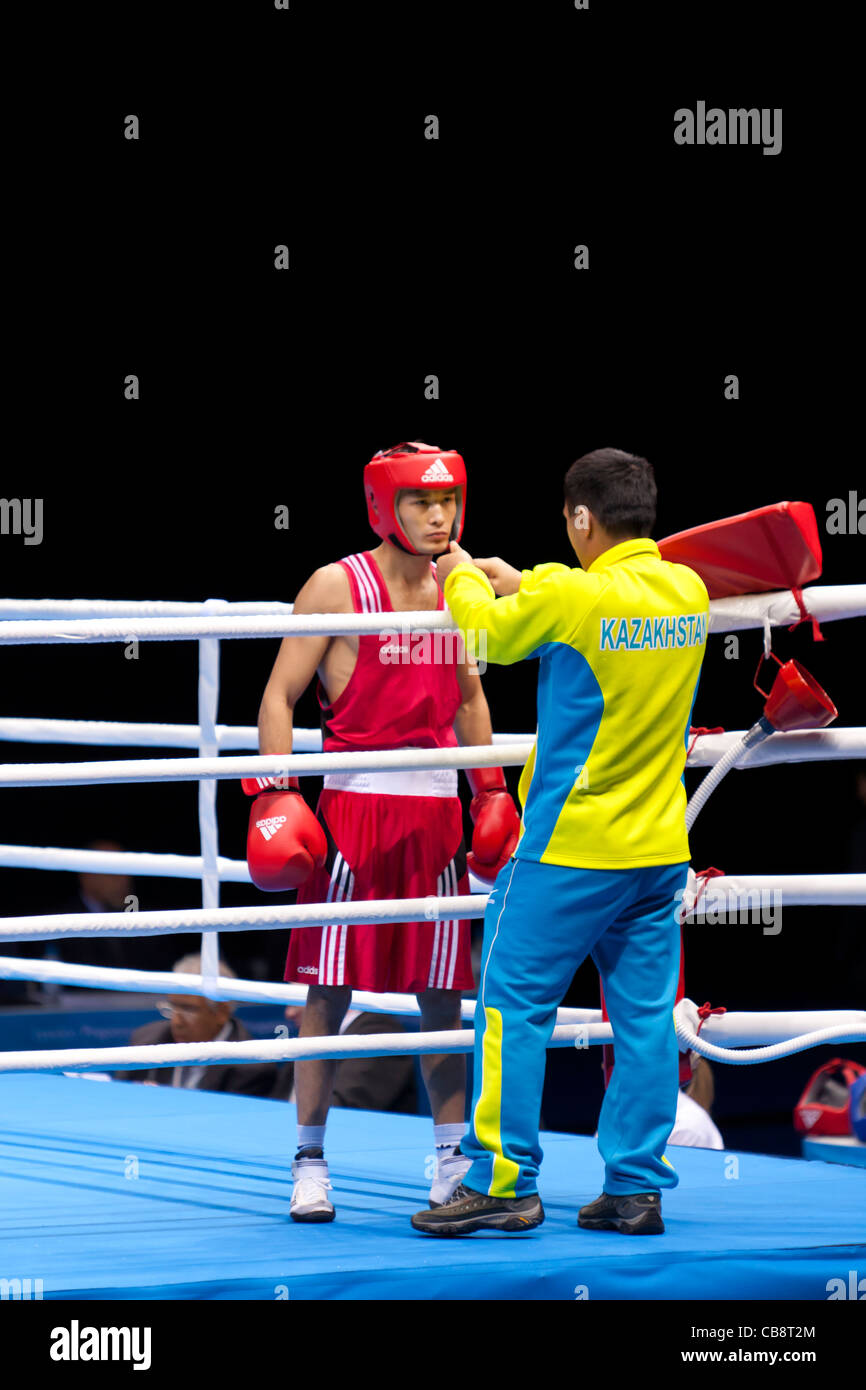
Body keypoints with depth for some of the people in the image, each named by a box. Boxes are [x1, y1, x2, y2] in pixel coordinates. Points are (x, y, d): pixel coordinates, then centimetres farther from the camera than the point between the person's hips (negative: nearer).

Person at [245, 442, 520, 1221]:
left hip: (437, 808, 5)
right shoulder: (337, 586, -5)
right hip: (354, 801, -5)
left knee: (442, 993, 6)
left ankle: (454, 1158, 13)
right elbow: (280, 695, -4)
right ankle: (310, 1162, 5)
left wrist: (491, 792, 20)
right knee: (329, 990, -3)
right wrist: (276, 792, -13)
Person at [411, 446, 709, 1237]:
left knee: (514, 1006, 2)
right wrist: (518, 582, 31)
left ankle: (504, 1183, 1)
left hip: (570, 848, -6)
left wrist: (463, 577, 23)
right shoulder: (688, 592, 3)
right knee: (646, 1015, 7)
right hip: (660, 847, 6)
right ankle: (637, 1189, 8)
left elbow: (491, 632, 1)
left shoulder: (571, 597, -17)